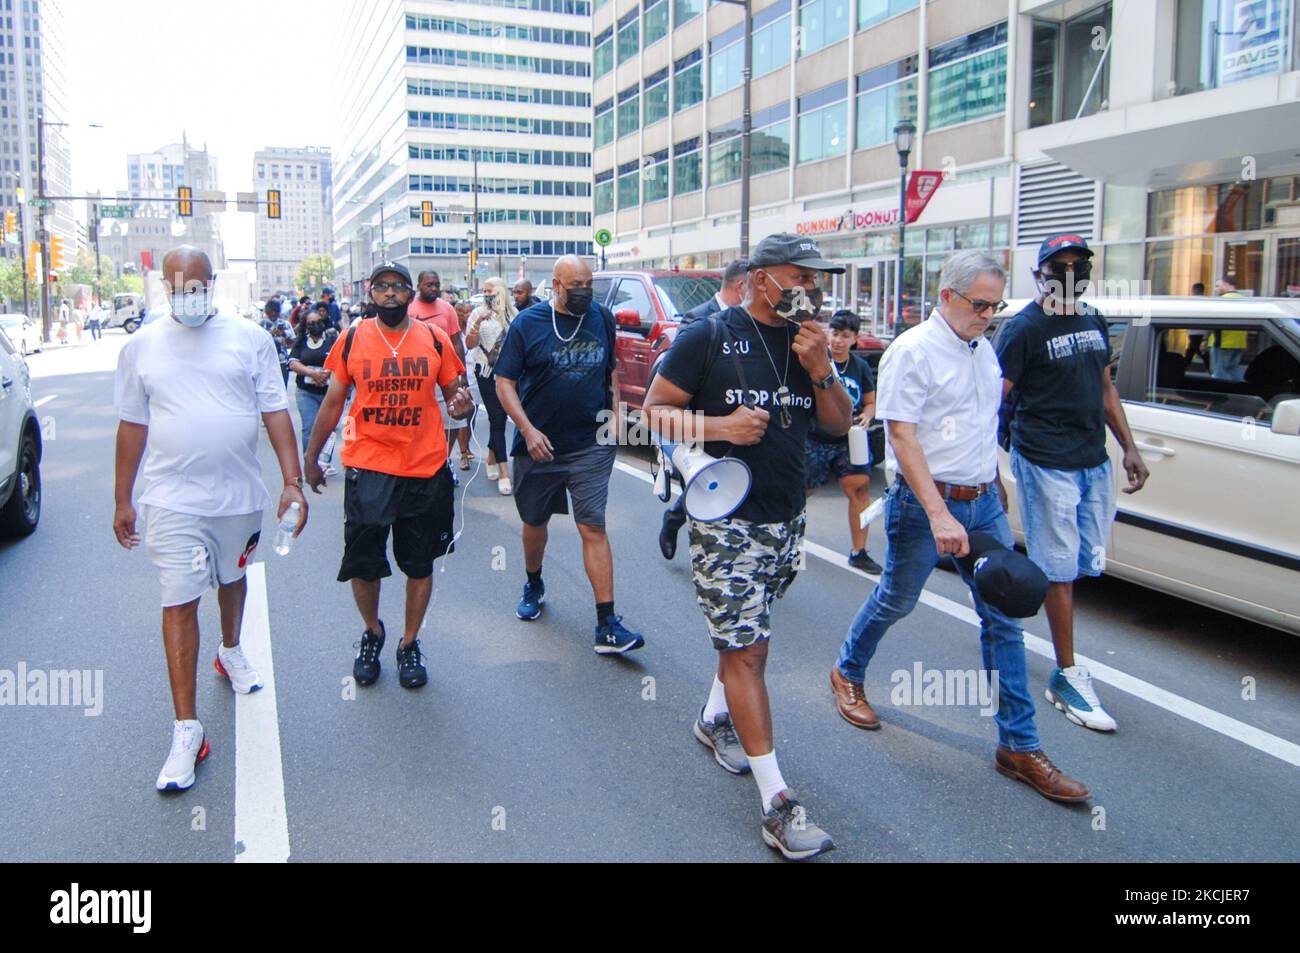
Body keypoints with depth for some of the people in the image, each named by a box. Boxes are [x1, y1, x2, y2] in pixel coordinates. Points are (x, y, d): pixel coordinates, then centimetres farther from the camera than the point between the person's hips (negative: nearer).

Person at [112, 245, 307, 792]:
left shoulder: (248, 339, -2)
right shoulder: (142, 346, 2)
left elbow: (275, 413, -2)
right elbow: (132, 425, 7)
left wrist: (292, 481, -10)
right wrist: (122, 500, 8)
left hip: (240, 496, 1)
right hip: (173, 500, -1)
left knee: (232, 579, 22)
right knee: (179, 603, -4)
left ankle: (230, 653, 51)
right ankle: (187, 729, 1)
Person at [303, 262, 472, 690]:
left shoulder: (435, 339, 1)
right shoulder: (352, 340, 2)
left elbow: (452, 392, 10)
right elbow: (332, 402, 9)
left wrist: (460, 405, -14)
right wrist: (310, 457, 11)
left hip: (425, 469, 0)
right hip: (366, 469, 0)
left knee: (420, 565, 10)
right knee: (362, 564, 7)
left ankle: (409, 644, 28)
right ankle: (372, 633, 34)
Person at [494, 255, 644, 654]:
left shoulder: (601, 318, 3)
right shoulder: (528, 323, -5)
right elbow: (504, 382, -6)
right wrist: (528, 430, -17)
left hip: (591, 445, 0)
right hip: (538, 443, 0)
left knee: (593, 529, -7)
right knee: (535, 522, 16)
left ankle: (607, 626, -7)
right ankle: (533, 586, 44)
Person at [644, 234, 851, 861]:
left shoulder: (807, 340, 8)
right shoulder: (709, 337, -8)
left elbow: (840, 422, 8)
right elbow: (654, 410, -6)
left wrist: (819, 369, -10)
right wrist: (717, 425, -22)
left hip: (787, 518, 6)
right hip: (725, 520, -6)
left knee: (747, 633, 19)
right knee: (745, 648, -7)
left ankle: (715, 719, 45)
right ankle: (776, 803, -4)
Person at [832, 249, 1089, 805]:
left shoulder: (984, 351, 11)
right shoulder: (913, 351, -13)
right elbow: (902, 436, -20)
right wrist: (939, 514, -27)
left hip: (984, 503, 7)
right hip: (924, 503, -6)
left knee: (1004, 618, 4)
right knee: (896, 601, 10)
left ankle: (1019, 745, 11)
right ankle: (848, 674, 39)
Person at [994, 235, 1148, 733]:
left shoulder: (1092, 321, 14)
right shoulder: (1023, 328, -9)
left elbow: (1105, 387, 20)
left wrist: (1128, 447, 14)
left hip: (1095, 462, 7)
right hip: (1047, 464, -7)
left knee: (1087, 563, 11)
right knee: (1060, 570, -2)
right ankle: (1068, 677, 7)